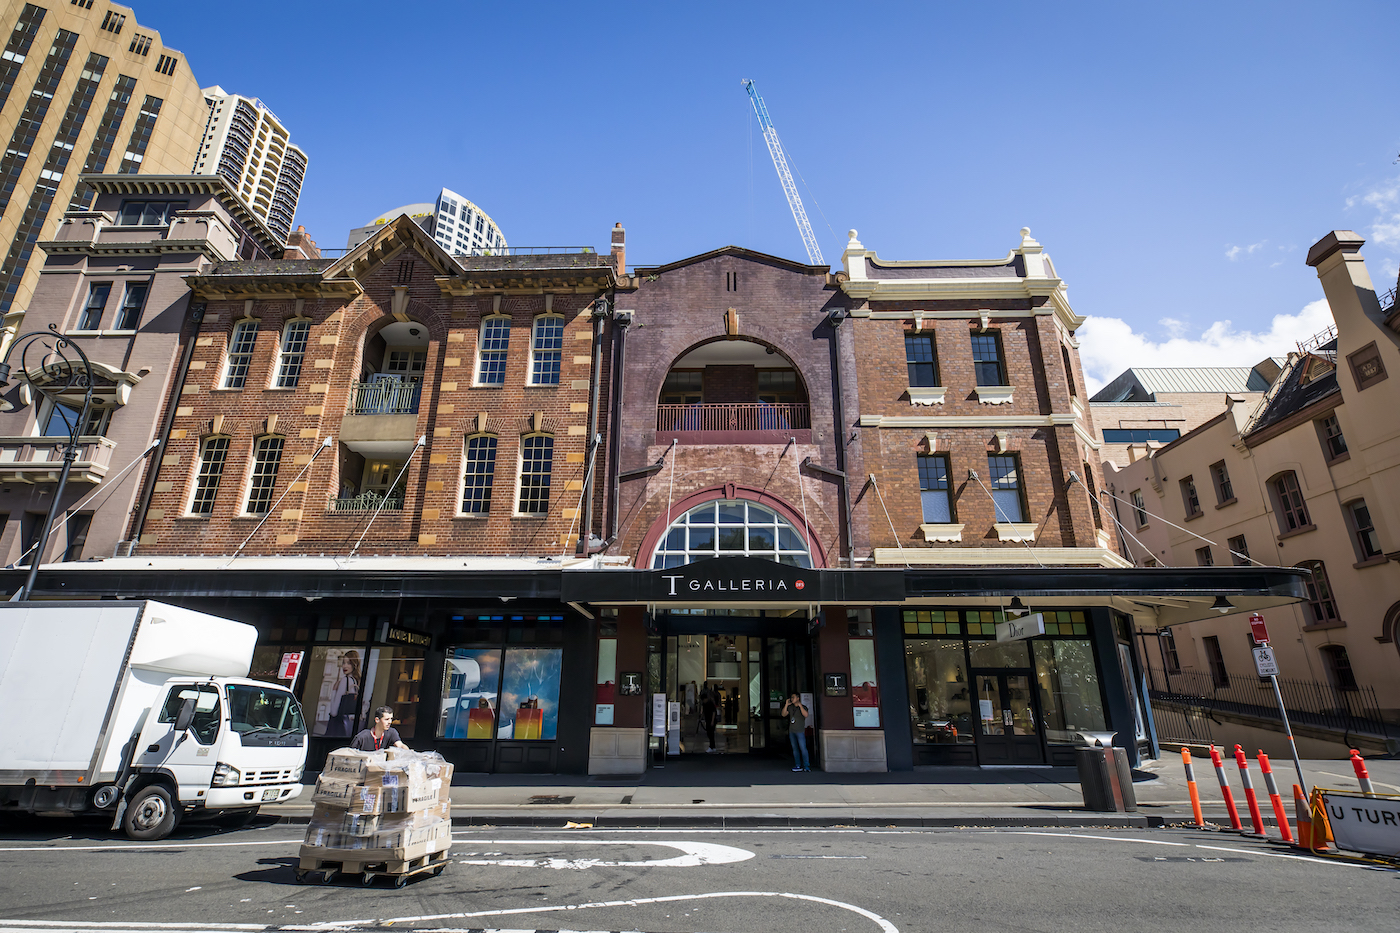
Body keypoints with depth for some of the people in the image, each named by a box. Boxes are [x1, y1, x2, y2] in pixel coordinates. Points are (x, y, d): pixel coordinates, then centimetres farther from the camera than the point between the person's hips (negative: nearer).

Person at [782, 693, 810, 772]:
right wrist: (786, 704, -2)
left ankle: (806, 766, -4)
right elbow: (784, 714, 6)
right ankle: (798, 766, 11)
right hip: (791, 731, 5)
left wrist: (800, 705, -20)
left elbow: (805, 715, -18)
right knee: (795, 749, 6)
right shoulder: (790, 707, 13)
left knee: (803, 748, -9)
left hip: (800, 731, -5)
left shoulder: (803, 707, 0)